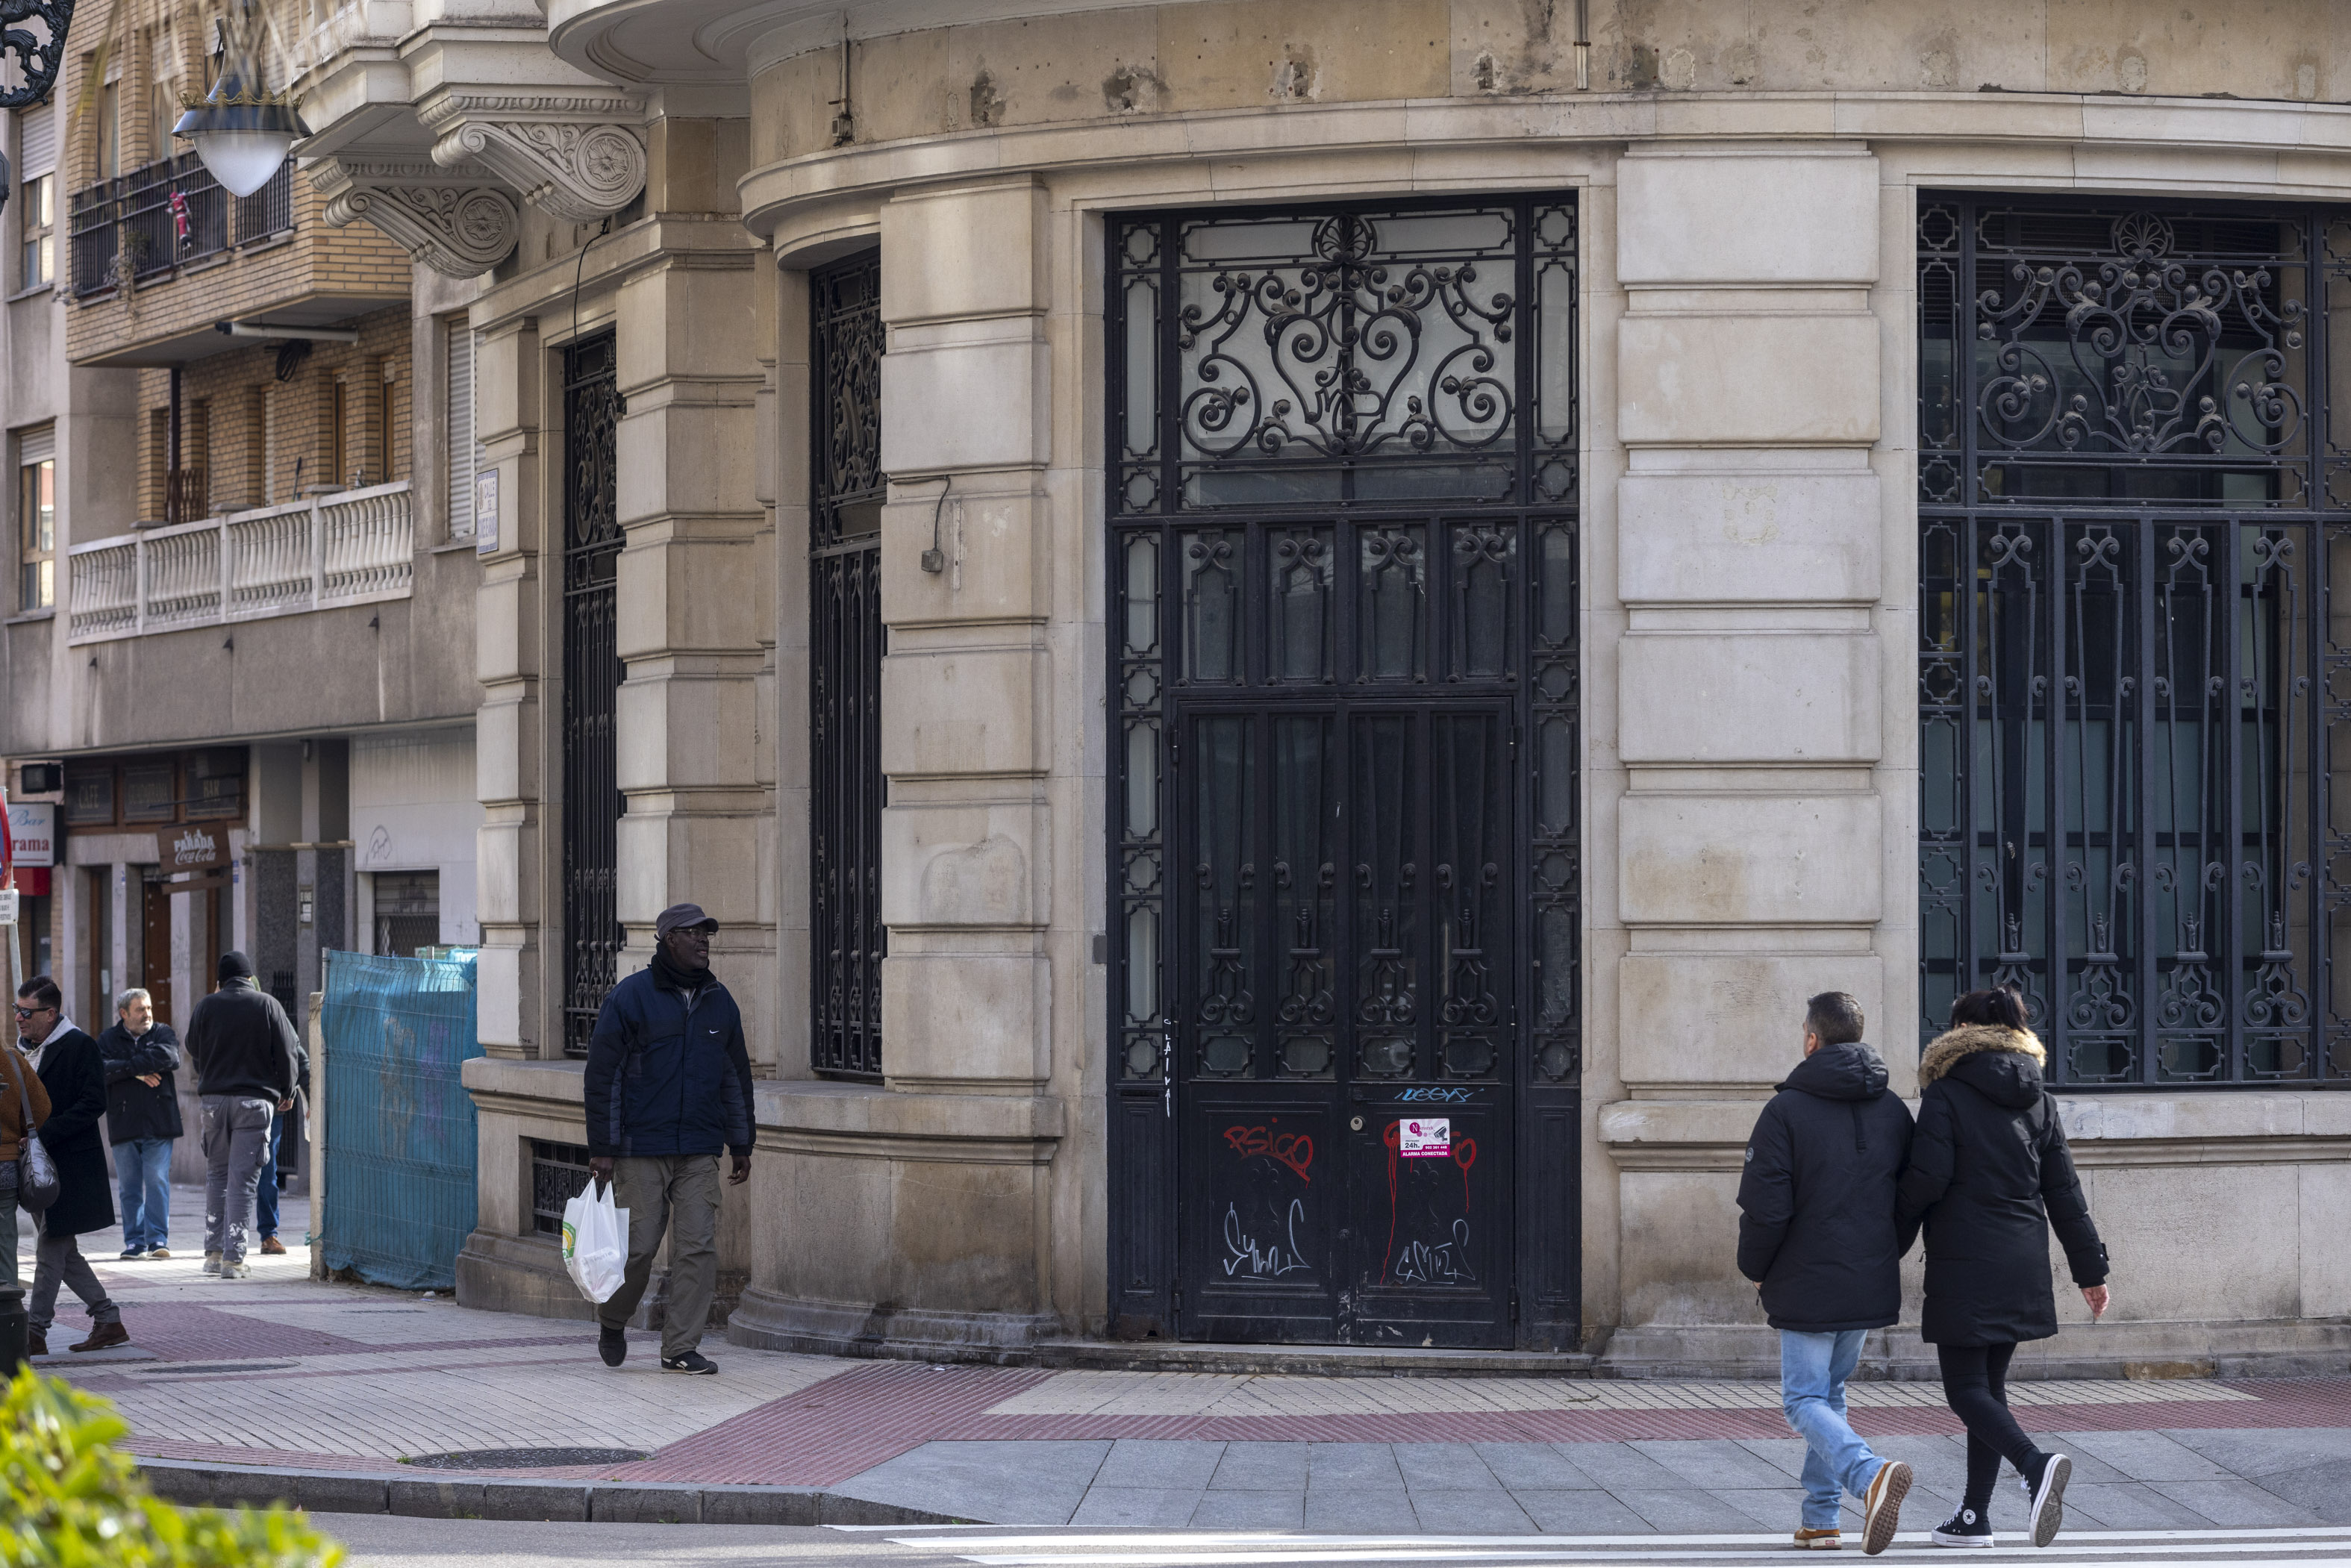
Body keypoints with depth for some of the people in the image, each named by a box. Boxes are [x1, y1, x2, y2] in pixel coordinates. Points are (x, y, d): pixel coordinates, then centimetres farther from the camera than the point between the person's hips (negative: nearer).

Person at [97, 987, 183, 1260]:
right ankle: (135, 1242, 9)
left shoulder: (163, 1034, 8)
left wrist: (126, 1066, -10)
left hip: (159, 1123, -1)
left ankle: (158, 1239, -5)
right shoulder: (109, 1040, 9)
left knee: (157, 1181, -7)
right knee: (129, 1186, 3)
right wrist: (138, 1072, -15)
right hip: (124, 1123, 1)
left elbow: (169, 1057, -14)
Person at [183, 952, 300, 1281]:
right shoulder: (267, 1004, -2)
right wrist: (287, 1092, 14)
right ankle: (234, 1257, -7)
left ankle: (214, 1252, 14)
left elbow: (193, 1050, 13)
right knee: (243, 1178, -2)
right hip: (255, 1099, -2)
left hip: (213, 1097, 2)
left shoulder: (206, 1007, 2)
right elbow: (286, 1052, 0)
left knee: (216, 1174, 15)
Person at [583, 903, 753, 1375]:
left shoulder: (719, 1002, 11)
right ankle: (613, 1323, 23)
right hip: (640, 1149, -4)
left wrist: (741, 1144, 16)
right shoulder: (630, 997, -4)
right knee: (638, 1245, -3)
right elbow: (603, 1075, -5)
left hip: (700, 1153, 4)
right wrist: (602, 1149, -9)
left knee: (698, 1247, -4)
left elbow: (736, 1077, 19)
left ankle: (681, 1348, 1)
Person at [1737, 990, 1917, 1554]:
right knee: (1830, 1394, 19)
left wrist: (1756, 1270, 2)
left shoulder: (1786, 1110, -11)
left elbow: (1765, 1207, -14)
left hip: (1808, 1285, -6)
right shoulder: (1894, 1112, 6)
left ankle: (1870, 1474, -29)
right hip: (1871, 1287, 6)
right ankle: (1821, 1519, 18)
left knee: (1805, 1401, -2)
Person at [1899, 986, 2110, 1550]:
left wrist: (1897, 1225, 6)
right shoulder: (2037, 1099, 10)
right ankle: (1975, 1515, 15)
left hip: (1965, 1267, -6)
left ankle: (2036, 1465, -28)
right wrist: (2090, 1268, 12)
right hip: (2023, 1267, 6)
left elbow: (1927, 1180, -14)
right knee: (1990, 1384, 14)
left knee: (1965, 1389, -4)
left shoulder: (1946, 1095, -7)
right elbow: (2064, 1192, 10)